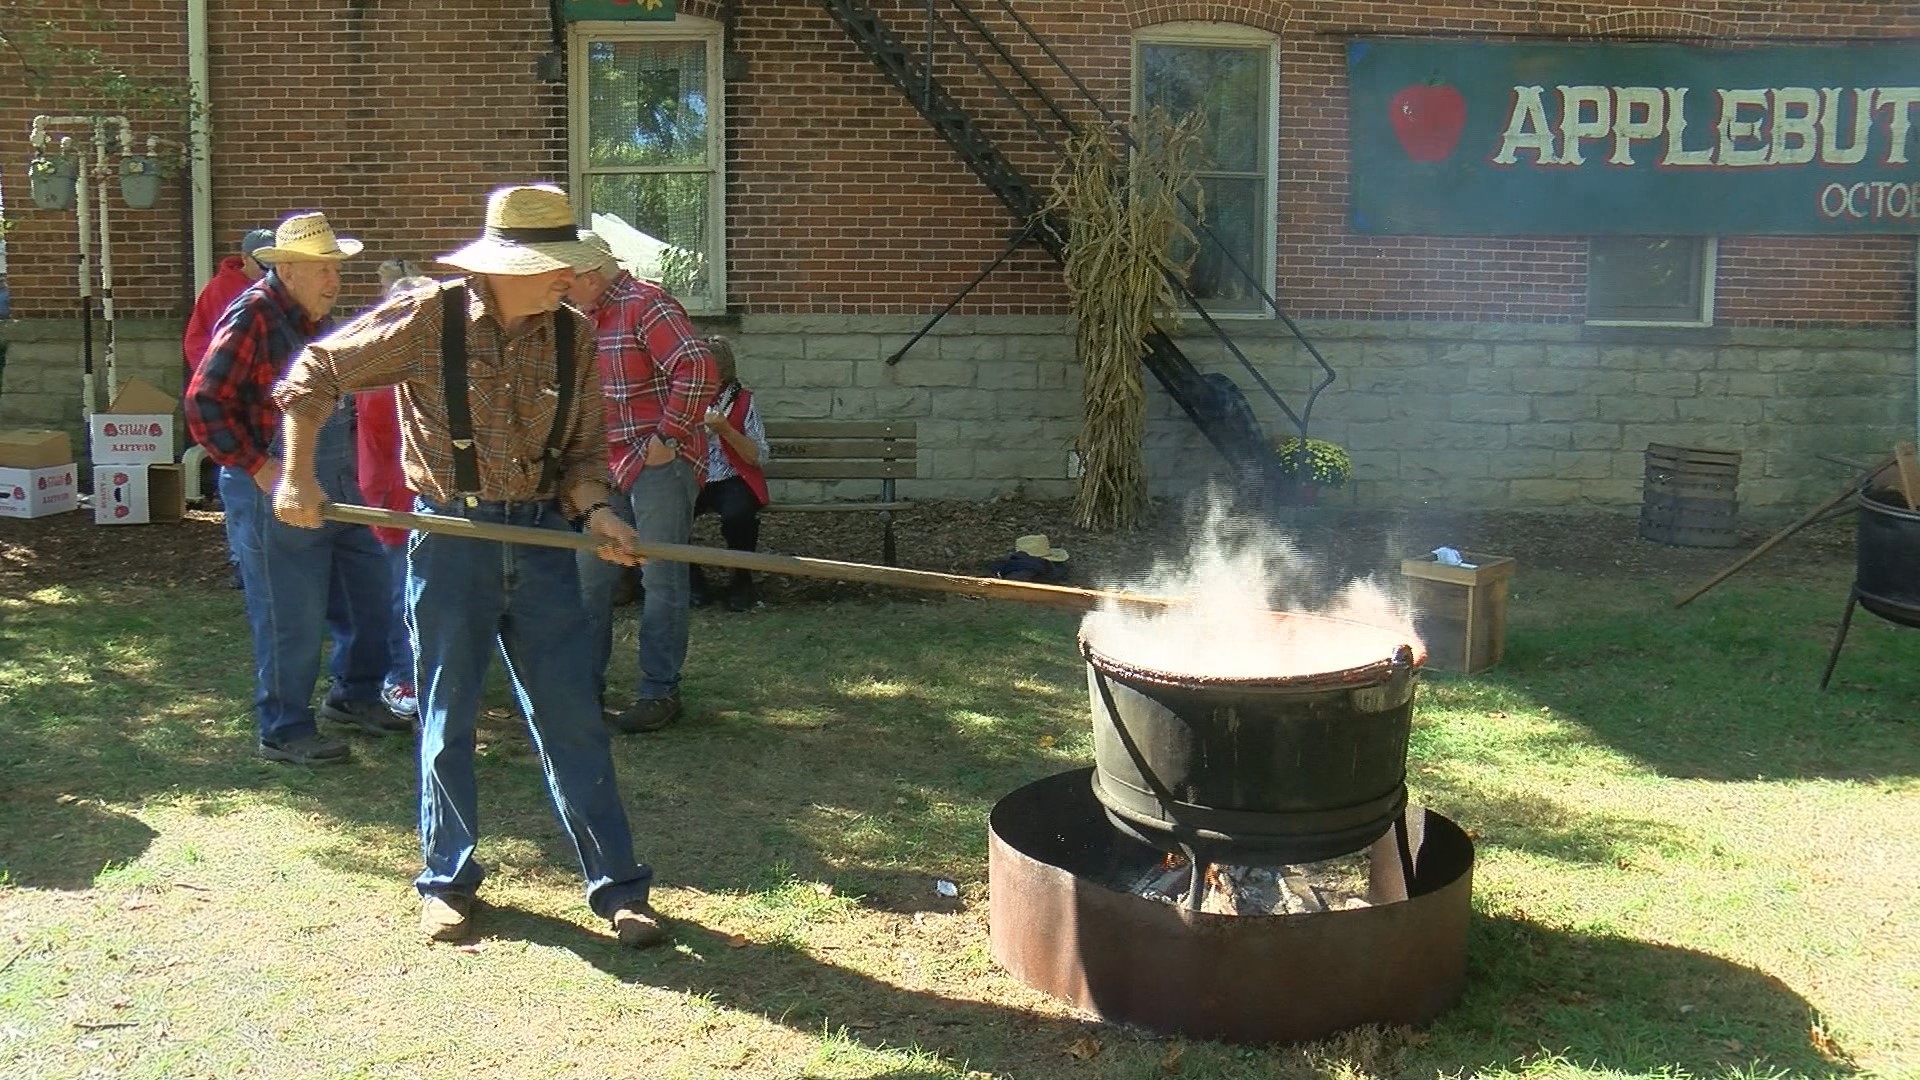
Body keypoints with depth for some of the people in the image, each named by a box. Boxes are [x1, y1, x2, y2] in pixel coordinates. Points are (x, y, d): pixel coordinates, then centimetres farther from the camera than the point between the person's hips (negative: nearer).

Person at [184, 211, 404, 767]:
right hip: (276, 491, -9)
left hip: (335, 485, 9)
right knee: (291, 616, 0)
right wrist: (260, 469, -21)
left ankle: (353, 696, 33)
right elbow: (204, 403, -19)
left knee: (368, 591, 15)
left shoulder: (316, 319, 11)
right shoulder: (252, 315, -15)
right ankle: (284, 730, 15)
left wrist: (347, 463, 13)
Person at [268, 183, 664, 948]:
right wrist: (298, 477, -4)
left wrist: (595, 511, -13)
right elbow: (314, 374, 0)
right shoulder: (427, 320, -10)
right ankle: (447, 880, 26)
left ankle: (618, 887, 11)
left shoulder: (574, 337, -1)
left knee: (572, 718, 4)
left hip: (541, 539, 2)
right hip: (450, 536, -2)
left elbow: (584, 452, 6)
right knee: (447, 719, 10)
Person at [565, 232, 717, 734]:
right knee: (589, 578, 12)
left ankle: (660, 692, 8)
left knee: (662, 581, 0)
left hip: (658, 466, -9)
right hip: (607, 467, 9)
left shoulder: (645, 305, -12)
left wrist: (669, 437, -21)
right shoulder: (585, 317, 16)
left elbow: (698, 367, -24)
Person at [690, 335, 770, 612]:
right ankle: (690, 576, -2)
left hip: (731, 481, -2)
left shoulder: (742, 401, 0)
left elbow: (760, 458, -6)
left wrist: (726, 429, -17)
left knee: (738, 514, -36)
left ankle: (742, 580, -8)